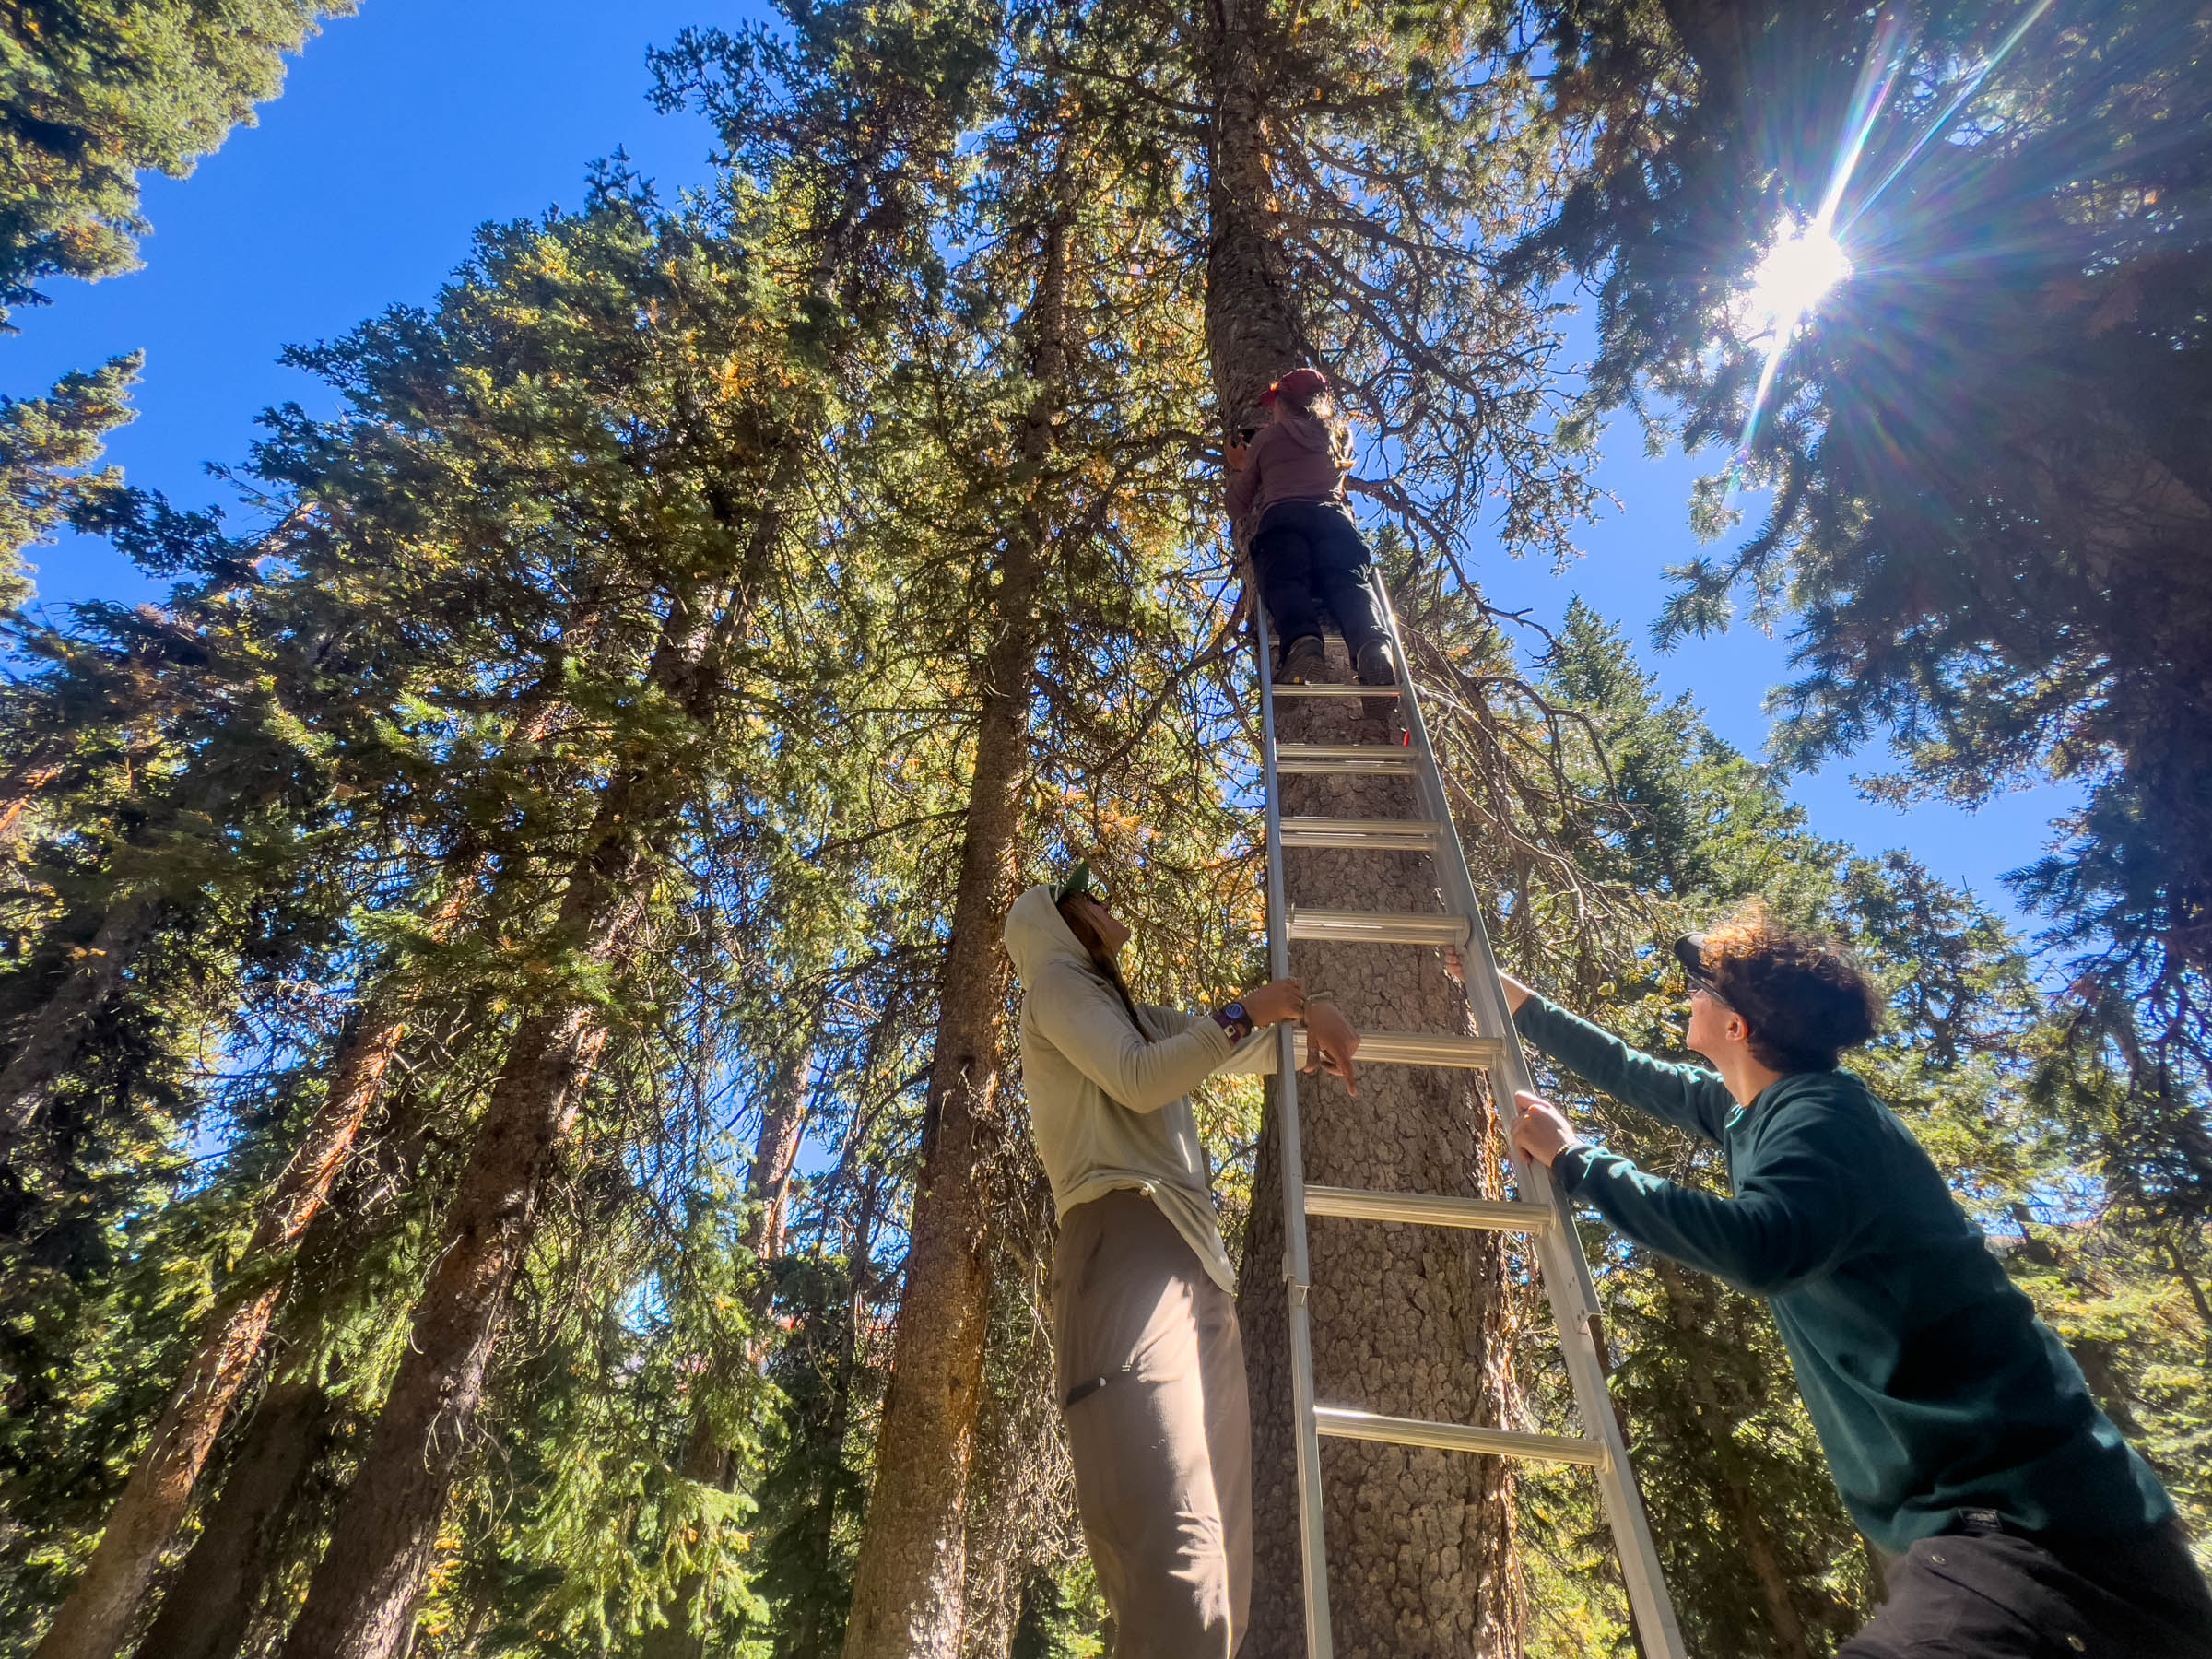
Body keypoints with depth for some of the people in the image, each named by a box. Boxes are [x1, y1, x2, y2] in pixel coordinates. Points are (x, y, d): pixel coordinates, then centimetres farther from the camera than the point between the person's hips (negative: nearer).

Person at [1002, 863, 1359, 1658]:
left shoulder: (1141, 1017, 33)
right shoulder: (1057, 982, 9)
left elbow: (1252, 1050, 32)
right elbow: (1138, 1080, -7)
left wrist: (1302, 1013, 11)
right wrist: (1252, 1008, -4)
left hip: (1197, 1266, 9)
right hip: (1124, 1244, -8)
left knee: (1217, 1563, 3)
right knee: (1176, 1556, -21)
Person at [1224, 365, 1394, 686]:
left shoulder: (1266, 438, 23)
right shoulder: (1340, 437, 31)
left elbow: (1239, 507, 27)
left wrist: (1238, 468, 45)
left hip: (1280, 518, -2)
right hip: (1335, 516, 2)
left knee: (1284, 580, -22)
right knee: (1349, 581, -18)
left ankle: (1302, 642, -55)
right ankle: (1373, 645, -50)